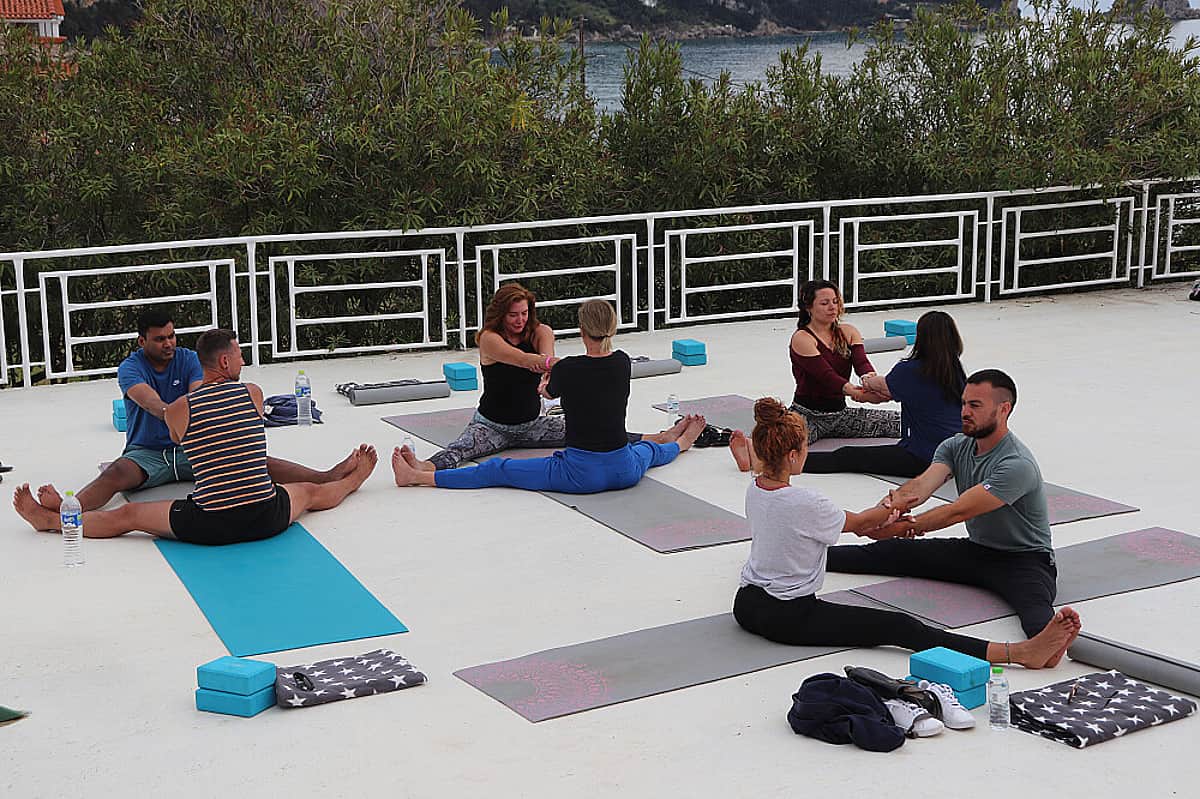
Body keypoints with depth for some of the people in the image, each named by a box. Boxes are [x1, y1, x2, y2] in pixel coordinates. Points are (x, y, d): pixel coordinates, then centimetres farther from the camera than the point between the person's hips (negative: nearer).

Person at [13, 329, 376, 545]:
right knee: (311, 492, 34)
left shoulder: (177, 410, -5)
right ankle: (353, 479, 62)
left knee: (125, 516, 16)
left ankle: (49, 519, 29)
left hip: (210, 526, -2)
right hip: (267, 519, 2)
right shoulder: (254, 393, -1)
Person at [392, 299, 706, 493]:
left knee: (496, 470, 3)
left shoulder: (567, 369, -12)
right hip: (625, 472, 5)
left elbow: (549, 391, 14)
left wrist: (544, 384, 40)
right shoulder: (622, 363, 0)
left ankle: (419, 476, 7)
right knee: (648, 449, 41)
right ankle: (681, 443, 73)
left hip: (581, 474, -5)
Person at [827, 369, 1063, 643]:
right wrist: (893, 502, -39)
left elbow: (959, 512, -26)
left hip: (1024, 558, -7)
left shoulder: (1017, 464, -24)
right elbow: (923, 484, -17)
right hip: (976, 549, 8)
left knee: (1033, 603, -41)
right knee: (891, 552, 0)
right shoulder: (955, 447, 1)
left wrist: (904, 527, -29)